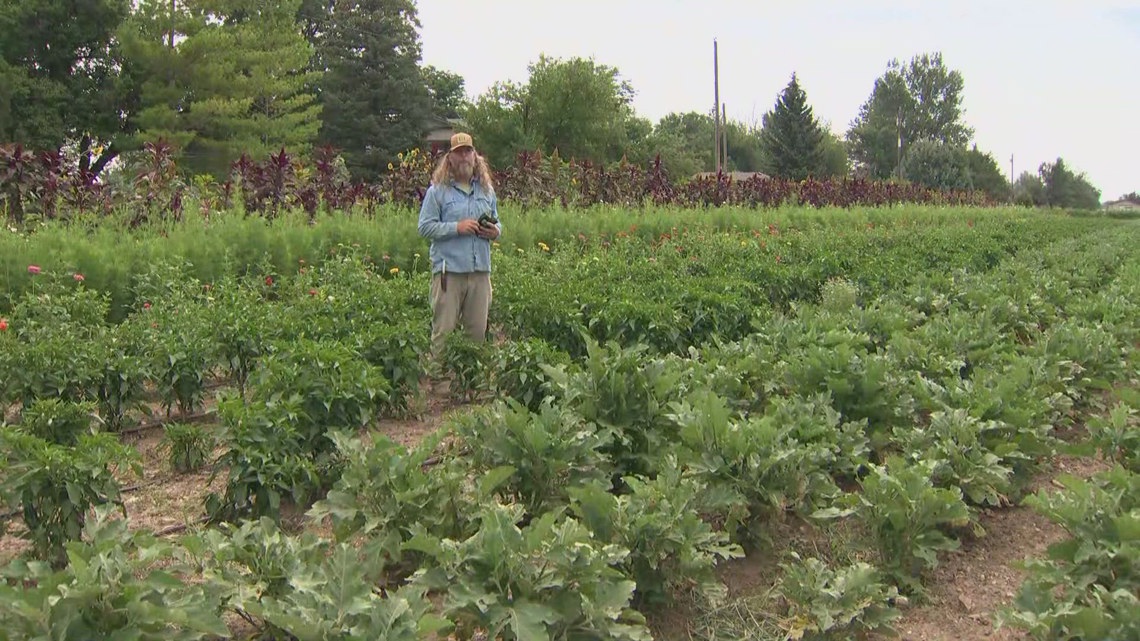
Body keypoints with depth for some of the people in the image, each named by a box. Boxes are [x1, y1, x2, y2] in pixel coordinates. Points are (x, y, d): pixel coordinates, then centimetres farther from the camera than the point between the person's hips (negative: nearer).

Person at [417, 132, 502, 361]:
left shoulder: (486, 190, 16)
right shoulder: (437, 191, 0)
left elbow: (496, 222, 25)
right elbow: (425, 227, -5)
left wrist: (495, 231, 1)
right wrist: (457, 227, -15)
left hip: (480, 270, 5)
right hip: (449, 270, -4)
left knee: (478, 331, 10)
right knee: (444, 330, -2)